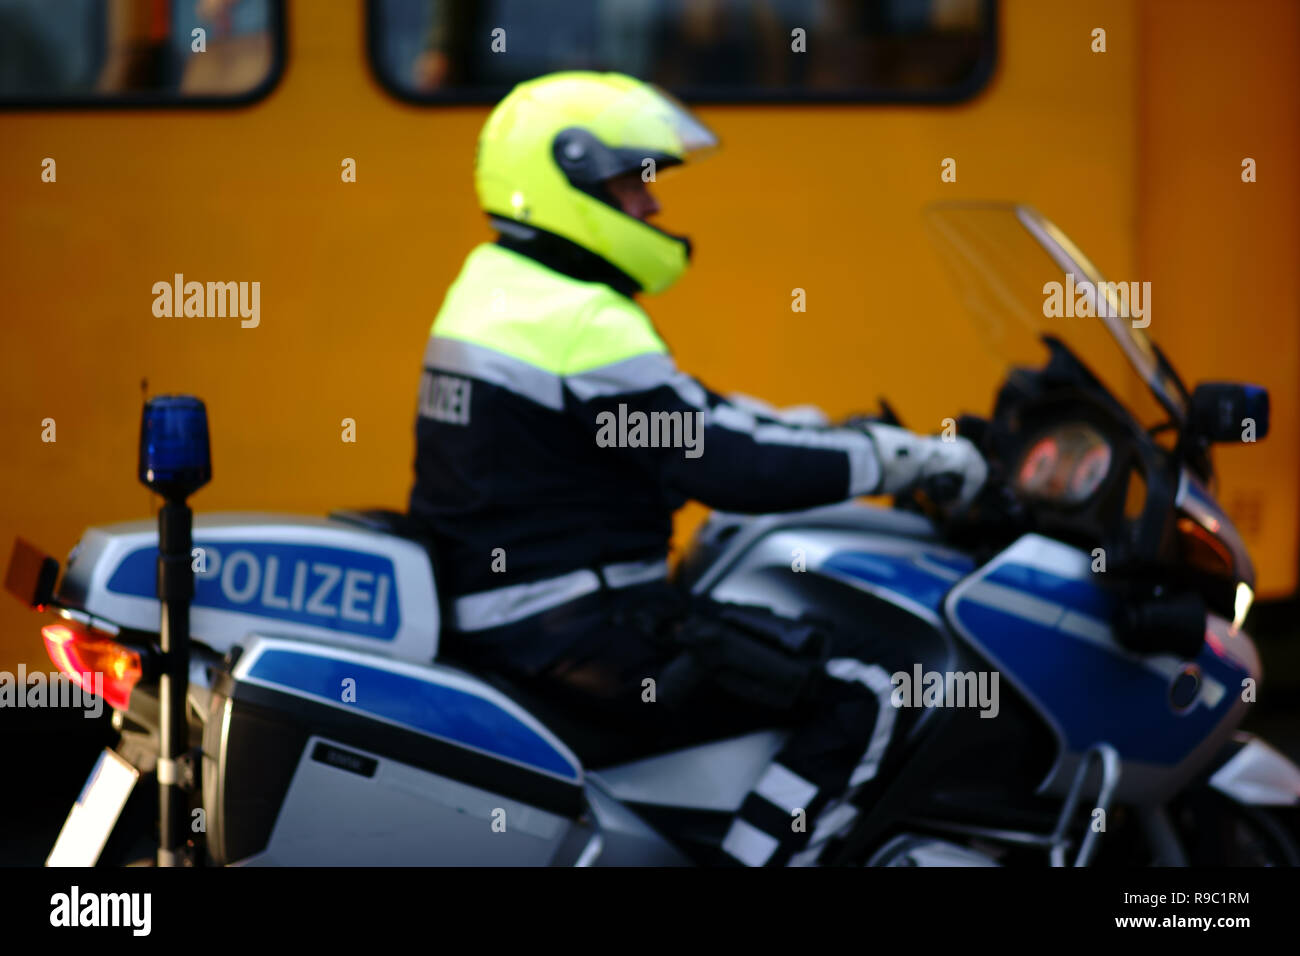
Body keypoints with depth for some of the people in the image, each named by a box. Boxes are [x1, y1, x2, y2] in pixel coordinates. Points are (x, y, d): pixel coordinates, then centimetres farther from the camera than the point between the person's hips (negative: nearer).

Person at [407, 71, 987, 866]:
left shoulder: (492, 286, 14)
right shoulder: (583, 324, -19)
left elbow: (686, 415, 20)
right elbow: (727, 465, -22)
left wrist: (831, 433, 18)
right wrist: (894, 460, -12)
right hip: (571, 634, -11)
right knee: (855, 690, -10)